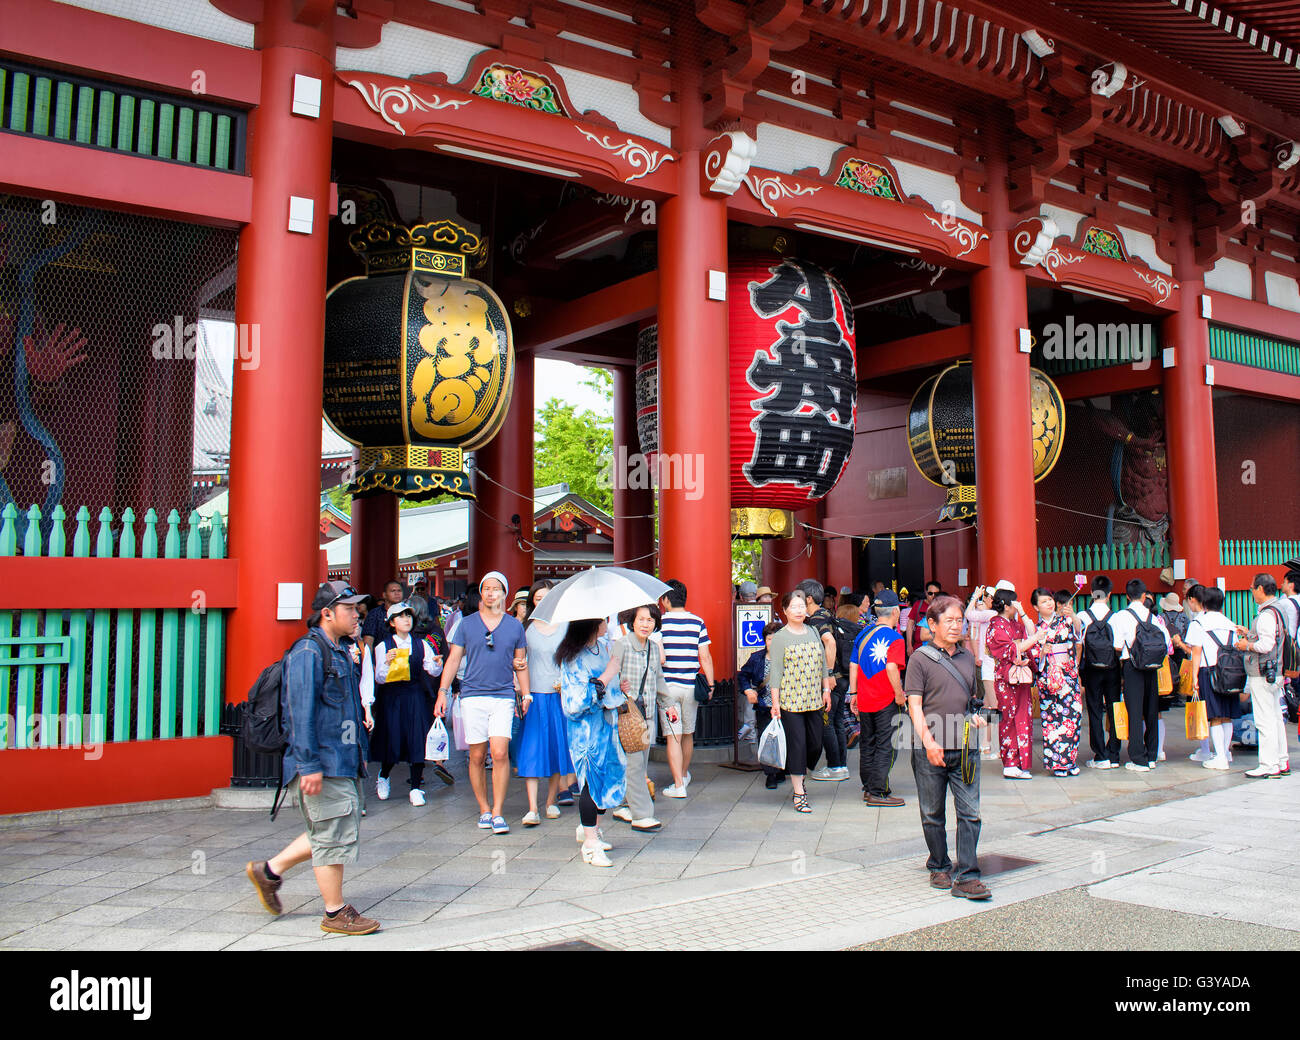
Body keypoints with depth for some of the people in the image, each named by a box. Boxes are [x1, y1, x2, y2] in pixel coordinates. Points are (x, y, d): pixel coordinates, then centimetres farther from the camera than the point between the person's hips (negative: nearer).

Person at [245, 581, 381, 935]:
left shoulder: (339, 652, 16)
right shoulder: (307, 653, -14)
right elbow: (302, 713, -19)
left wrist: (359, 754, 24)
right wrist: (310, 766, -22)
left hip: (342, 760, 10)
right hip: (322, 766, -10)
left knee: (331, 834, 15)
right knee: (335, 835, -2)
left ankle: (269, 871, 28)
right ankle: (336, 913, 11)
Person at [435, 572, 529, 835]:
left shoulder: (515, 625, 9)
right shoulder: (467, 624, 7)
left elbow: (521, 663, 15)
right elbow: (454, 659, 9)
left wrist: (526, 695, 10)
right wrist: (443, 691, 1)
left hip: (503, 697, 0)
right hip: (473, 696, 1)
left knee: (500, 753, -11)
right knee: (477, 757, 3)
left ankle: (497, 813, -4)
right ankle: (484, 810, 17)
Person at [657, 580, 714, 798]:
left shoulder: (659, 622, -5)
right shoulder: (698, 622, 2)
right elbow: (705, 658, 0)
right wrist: (710, 685, 6)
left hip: (667, 685, -3)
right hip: (691, 686, 3)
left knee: (673, 736, -1)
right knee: (688, 734, 19)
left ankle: (678, 785, -3)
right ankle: (684, 774, 37)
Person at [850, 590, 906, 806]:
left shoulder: (863, 635, 8)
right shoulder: (894, 637, -12)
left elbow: (853, 666, 10)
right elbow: (891, 668, -23)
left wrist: (853, 693, 15)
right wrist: (899, 695, -14)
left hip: (864, 700, 7)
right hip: (886, 701, -7)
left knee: (867, 744, 15)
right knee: (885, 747, -1)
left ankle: (868, 788, 24)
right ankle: (878, 793, -1)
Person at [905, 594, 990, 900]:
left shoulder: (967, 656, 13)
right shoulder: (920, 658, -4)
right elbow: (915, 705, -9)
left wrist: (976, 714, 8)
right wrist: (928, 742, -19)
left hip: (965, 748, 4)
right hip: (931, 749, -4)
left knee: (970, 813, -2)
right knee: (933, 814, 9)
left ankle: (967, 877, 3)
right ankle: (939, 868, 26)